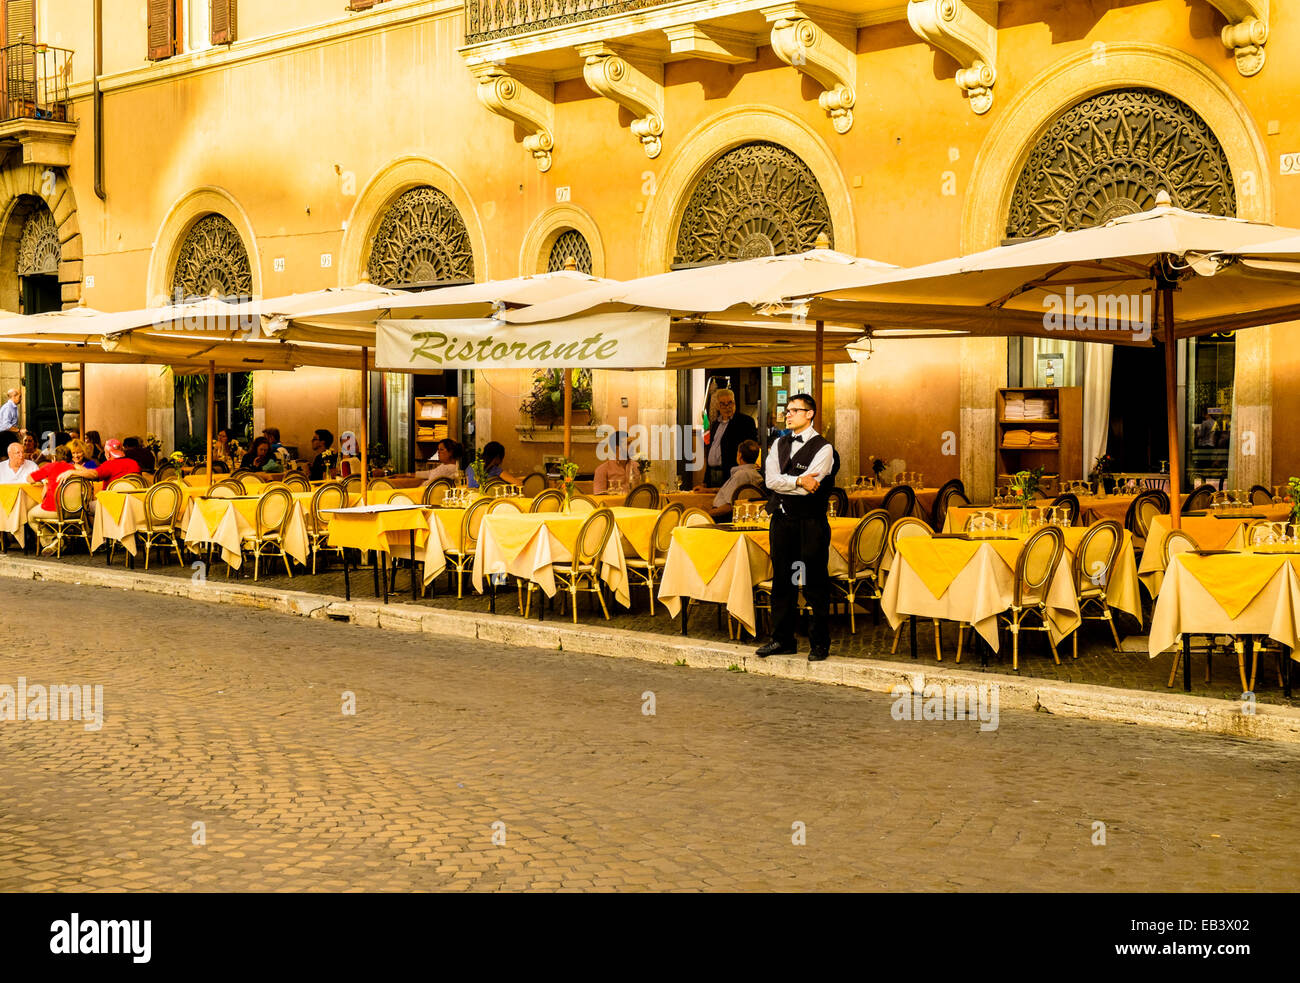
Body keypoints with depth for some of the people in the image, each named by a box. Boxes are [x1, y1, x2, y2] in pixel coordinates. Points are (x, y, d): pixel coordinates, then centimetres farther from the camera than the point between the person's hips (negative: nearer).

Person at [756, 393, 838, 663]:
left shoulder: (823, 448, -5)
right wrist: (799, 481, -14)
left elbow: (810, 486, -16)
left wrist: (785, 482, -7)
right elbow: (771, 480, -2)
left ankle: (819, 643, 6)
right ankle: (782, 640, 18)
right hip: (781, 520, 6)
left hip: (810, 522, -5)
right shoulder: (779, 445, 13)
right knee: (782, 582, 10)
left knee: (814, 584, -2)